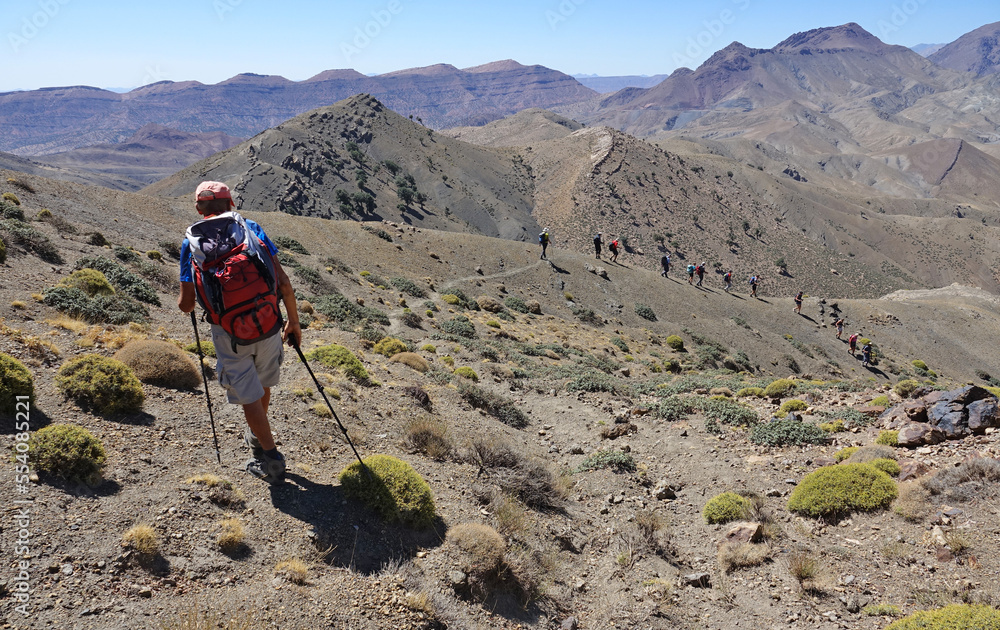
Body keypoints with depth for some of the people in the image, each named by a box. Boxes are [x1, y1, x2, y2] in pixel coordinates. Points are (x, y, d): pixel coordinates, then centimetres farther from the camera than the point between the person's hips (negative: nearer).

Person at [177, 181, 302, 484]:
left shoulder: (191, 242, 3)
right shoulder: (250, 228, 3)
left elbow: (185, 304, 3)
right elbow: (283, 282, -3)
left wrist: (184, 301, 28)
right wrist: (293, 322, 7)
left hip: (229, 331, -2)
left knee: (249, 395, 10)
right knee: (263, 384, 25)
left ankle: (271, 459, 16)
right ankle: (256, 436, 47)